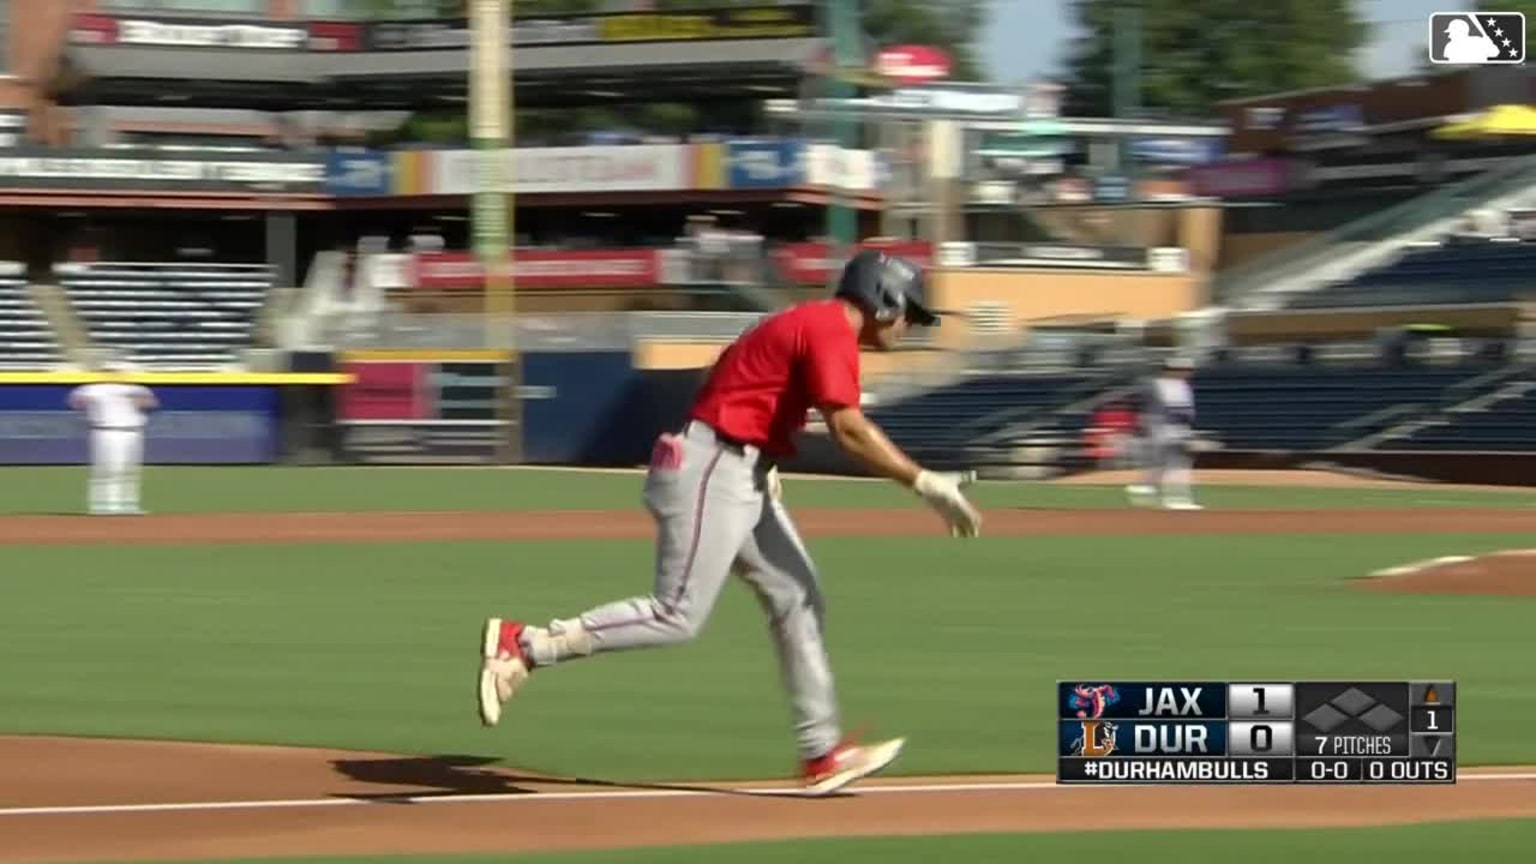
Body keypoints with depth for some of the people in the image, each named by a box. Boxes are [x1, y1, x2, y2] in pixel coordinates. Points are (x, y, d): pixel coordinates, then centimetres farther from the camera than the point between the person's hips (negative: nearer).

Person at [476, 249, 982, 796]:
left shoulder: (802, 324, 21)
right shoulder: (830, 329, -11)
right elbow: (848, 429, -21)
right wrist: (923, 483, -20)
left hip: (744, 478, 11)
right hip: (713, 469, -11)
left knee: (796, 599, 9)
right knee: (678, 616, -12)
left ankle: (821, 754, 11)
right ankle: (524, 645, -11)